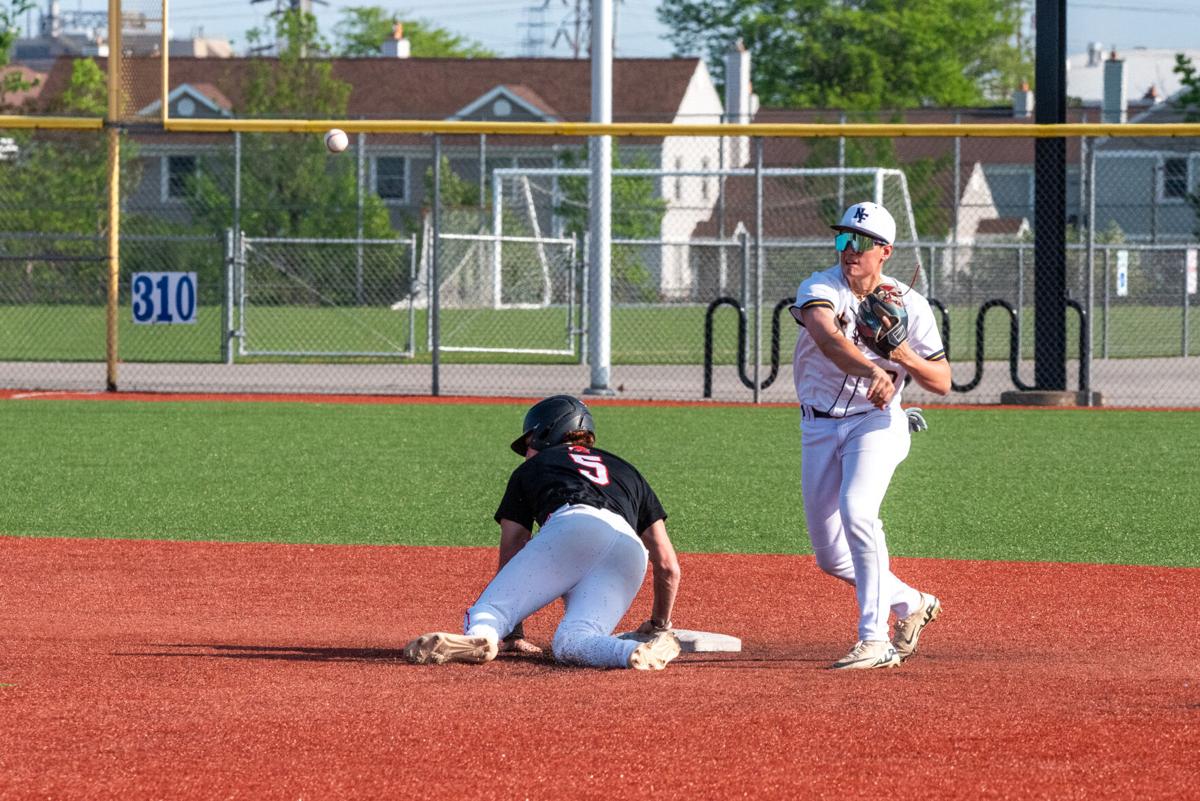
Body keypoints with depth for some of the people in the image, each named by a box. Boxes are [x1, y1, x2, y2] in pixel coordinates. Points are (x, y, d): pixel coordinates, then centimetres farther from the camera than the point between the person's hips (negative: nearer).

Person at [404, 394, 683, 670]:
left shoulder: (531, 468, 34)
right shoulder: (626, 471, 40)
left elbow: (510, 555, 33)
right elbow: (668, 564, 34)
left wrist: (513, 634, 39)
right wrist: (660, 625, 47)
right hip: (631, 556, 3)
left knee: (485, 613, -3)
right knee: (569, 643, -12)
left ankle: (479, 637, -42)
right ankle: (650, 649, -46)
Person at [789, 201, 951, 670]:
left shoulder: (910, 306, -4)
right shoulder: (821, 288, -10)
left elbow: (942, 382, 0)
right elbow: (825, 335, -34)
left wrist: (904, 356, -21)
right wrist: (872, 371, -52)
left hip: (876, 423, -3)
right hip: (819, 428, 3)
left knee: (856, 511, -29)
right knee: (830, 556, 6)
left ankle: (875, 639, -28)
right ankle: (911, 605, 31)